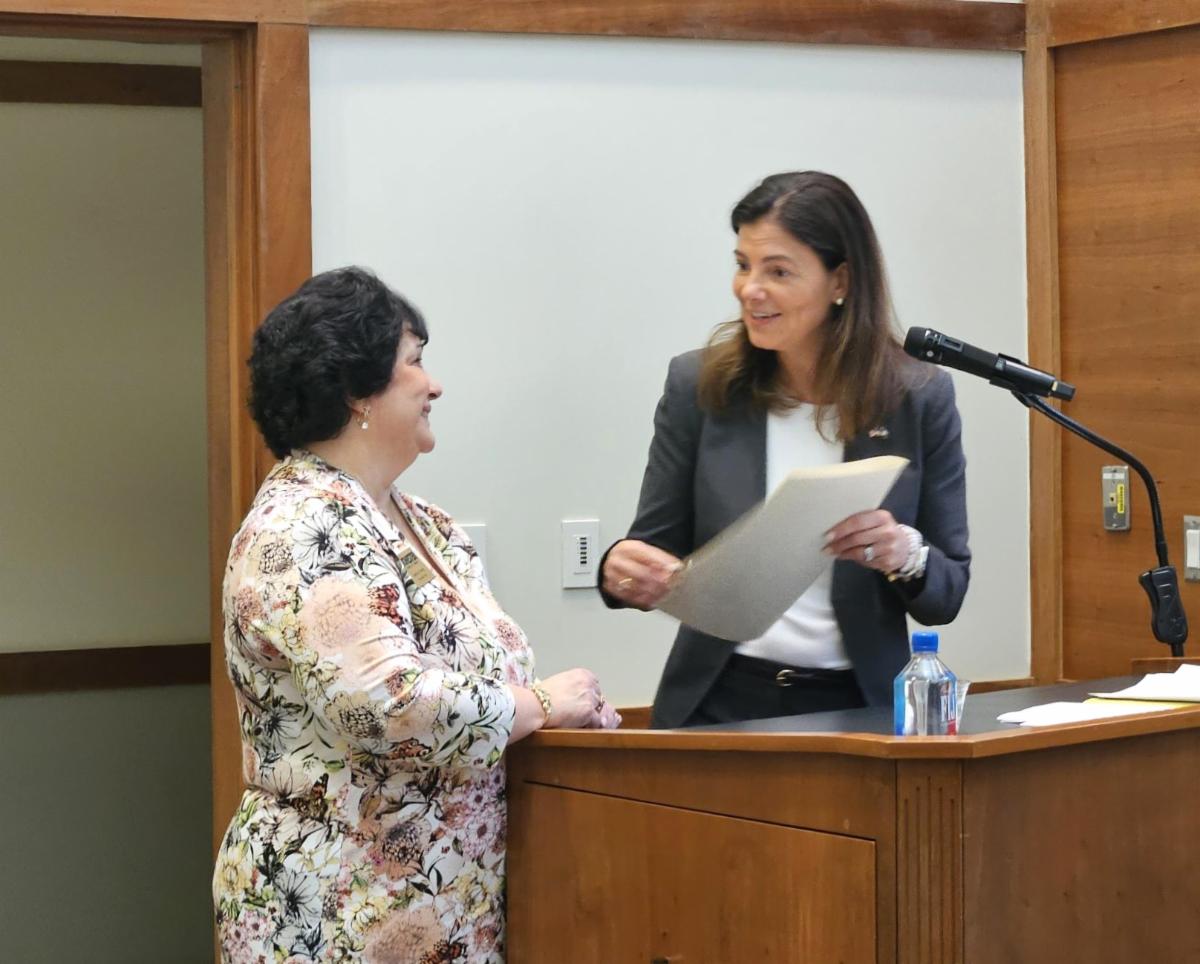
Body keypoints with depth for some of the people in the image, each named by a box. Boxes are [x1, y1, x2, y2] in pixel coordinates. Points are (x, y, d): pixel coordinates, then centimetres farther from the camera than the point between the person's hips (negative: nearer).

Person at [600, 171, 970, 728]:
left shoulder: (920, 399, 1)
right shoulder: (698, 385, 3)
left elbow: (948, 594, 6)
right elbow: (658, 548, 9)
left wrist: (904, 554, -16)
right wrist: (622, 572, -14)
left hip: (855, 705, 0)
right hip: (719, 702, 0)